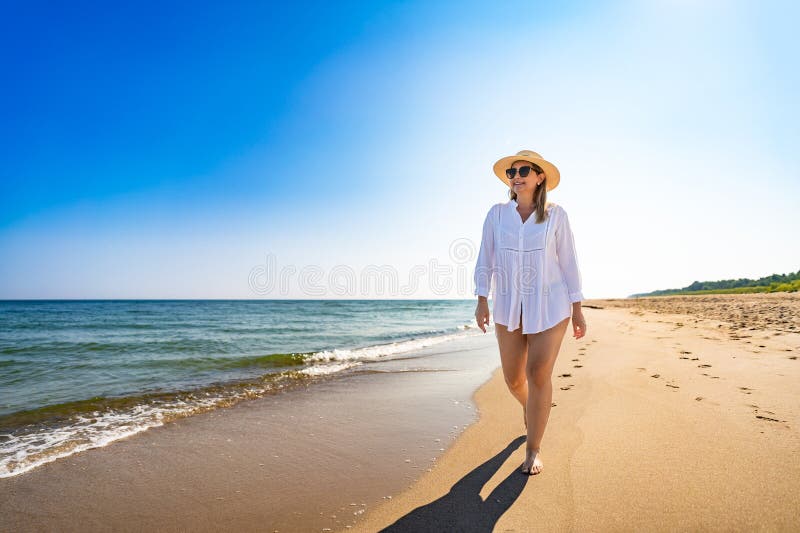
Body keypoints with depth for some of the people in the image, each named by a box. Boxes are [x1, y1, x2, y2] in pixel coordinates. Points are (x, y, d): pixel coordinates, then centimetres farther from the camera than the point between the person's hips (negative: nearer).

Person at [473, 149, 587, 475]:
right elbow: (485, 260, 2)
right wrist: (482, 300, -6)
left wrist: (577, 308, 0)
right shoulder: (497, 214, 0)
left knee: (539, 375, -7)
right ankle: (531, 408, 47)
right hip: (509, 308, 2)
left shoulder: (555, 215, -2)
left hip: (550, 307, -2)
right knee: (513, 378, 10)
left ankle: (533, 450, 12)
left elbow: (568, 262, 1)